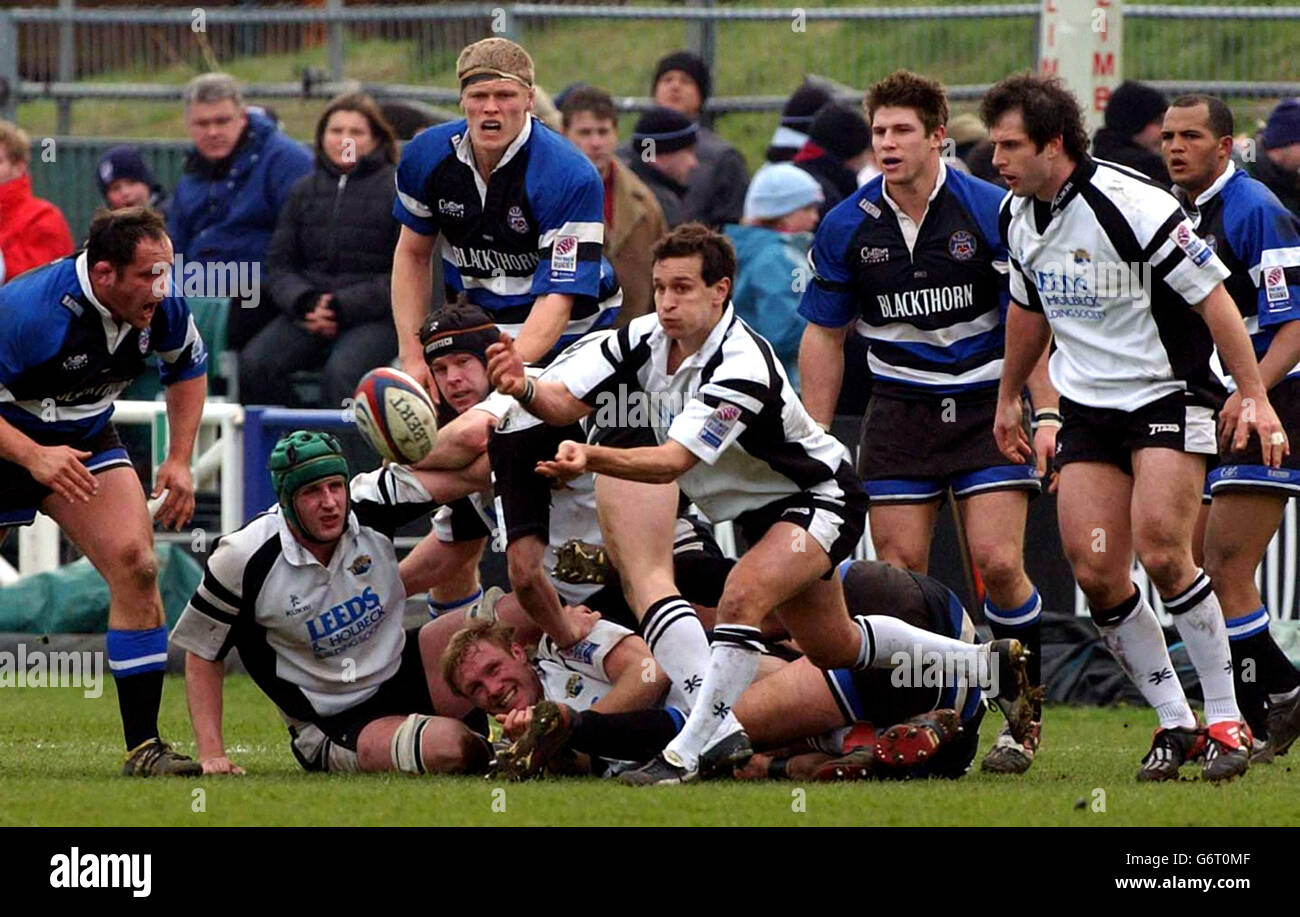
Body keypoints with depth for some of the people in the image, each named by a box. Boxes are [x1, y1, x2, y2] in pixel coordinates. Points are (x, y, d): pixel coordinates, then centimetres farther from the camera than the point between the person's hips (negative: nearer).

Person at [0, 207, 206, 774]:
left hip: (84, 442, 4)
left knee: (136, 565, -15)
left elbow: (188, 366, 7)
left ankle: (143, 746, -11)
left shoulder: (161, 310, -16)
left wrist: (179, 461, 0)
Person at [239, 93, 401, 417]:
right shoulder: (304, 191, 16)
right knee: (253, 364, -22)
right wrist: (303, 302, -9)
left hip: (375, 317, -5)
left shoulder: (396, 191, 1)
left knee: (340, 373, -34)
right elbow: (279, 264, 14)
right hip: (307, 314, 5)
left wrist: (343, 308, -13)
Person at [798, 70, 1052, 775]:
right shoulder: (848, 227, -3)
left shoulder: (990, 212, -10)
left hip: (988, 403, -2)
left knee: (997, 562, -12)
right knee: (898, 569, -6)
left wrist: (1047, 416, -13)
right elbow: (824, 335, 7)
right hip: (900, 410, 2)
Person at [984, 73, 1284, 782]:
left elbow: (1211, 294, -16)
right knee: (1096, 574, -6)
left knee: (1161, 553, -20)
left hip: (1168, 396, -7)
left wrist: (1254, 397, -18)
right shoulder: (1016, 217, 4)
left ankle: (1227, 720, -8)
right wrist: (1008, 398, 29)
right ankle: (1175, 724, 5)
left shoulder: (1131, 204, -20)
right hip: (1087, 407, 7)